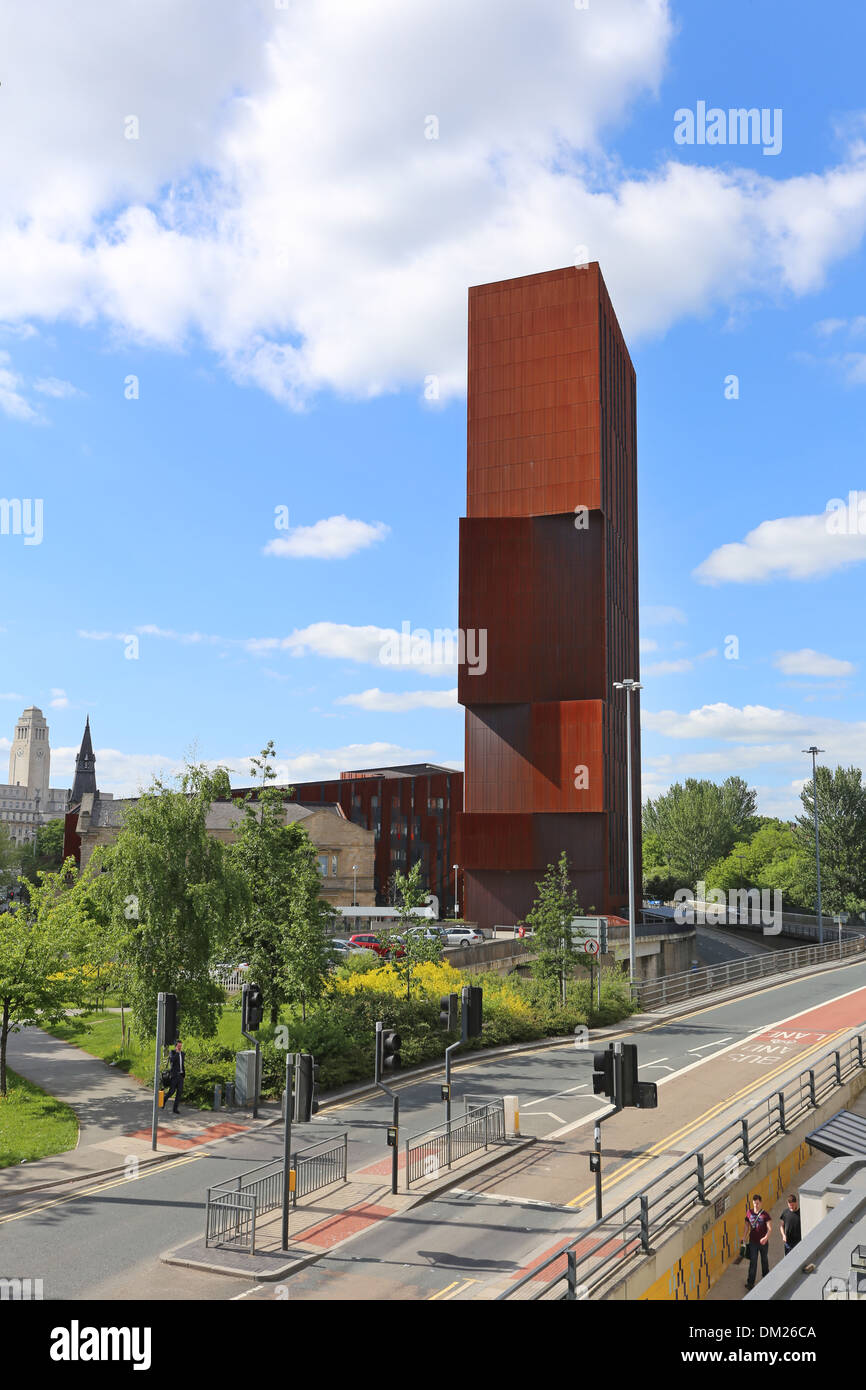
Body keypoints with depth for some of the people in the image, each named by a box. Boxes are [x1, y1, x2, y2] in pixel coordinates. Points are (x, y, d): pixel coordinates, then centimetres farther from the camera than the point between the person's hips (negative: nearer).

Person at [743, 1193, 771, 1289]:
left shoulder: (765, 1214, -13)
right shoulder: (749, 1213, -5)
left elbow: (769, 1228, -18)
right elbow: (746, 1226, 5)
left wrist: (766, 1237, -34)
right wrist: (744, 1238, 2)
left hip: (763, 1242, -1)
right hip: (753, 1242, 1)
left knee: (765, 1260, 19)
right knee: (753, 1262, -1)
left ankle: (765, 1276, 43)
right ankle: (750, 1282, 3)